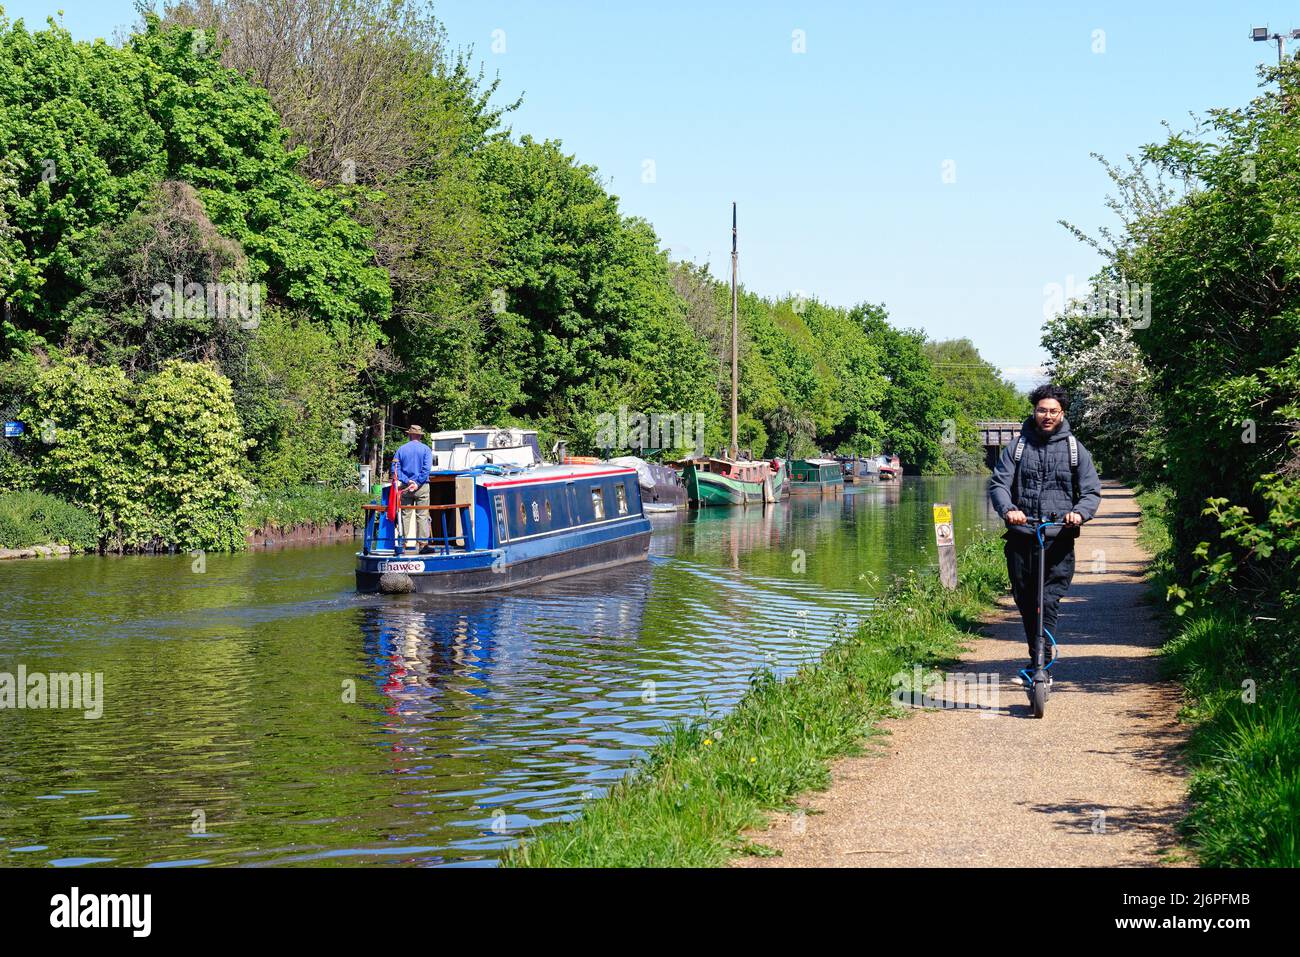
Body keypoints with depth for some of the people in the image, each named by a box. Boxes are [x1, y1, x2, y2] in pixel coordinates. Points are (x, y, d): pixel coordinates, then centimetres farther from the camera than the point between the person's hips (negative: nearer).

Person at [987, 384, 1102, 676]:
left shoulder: (1075, 449, 8)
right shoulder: (1016, 447, 9)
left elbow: (1092, 491, 4)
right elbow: (998, 484, 0)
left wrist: (1080, 512, -19)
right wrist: (1008, 509, -22)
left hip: (1059, 539, -2)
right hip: (1021, 536, 2)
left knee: (1048, 601, -15)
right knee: (1025, 602, 9)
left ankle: (1041, 662, -17)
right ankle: (1039, 656, 26)